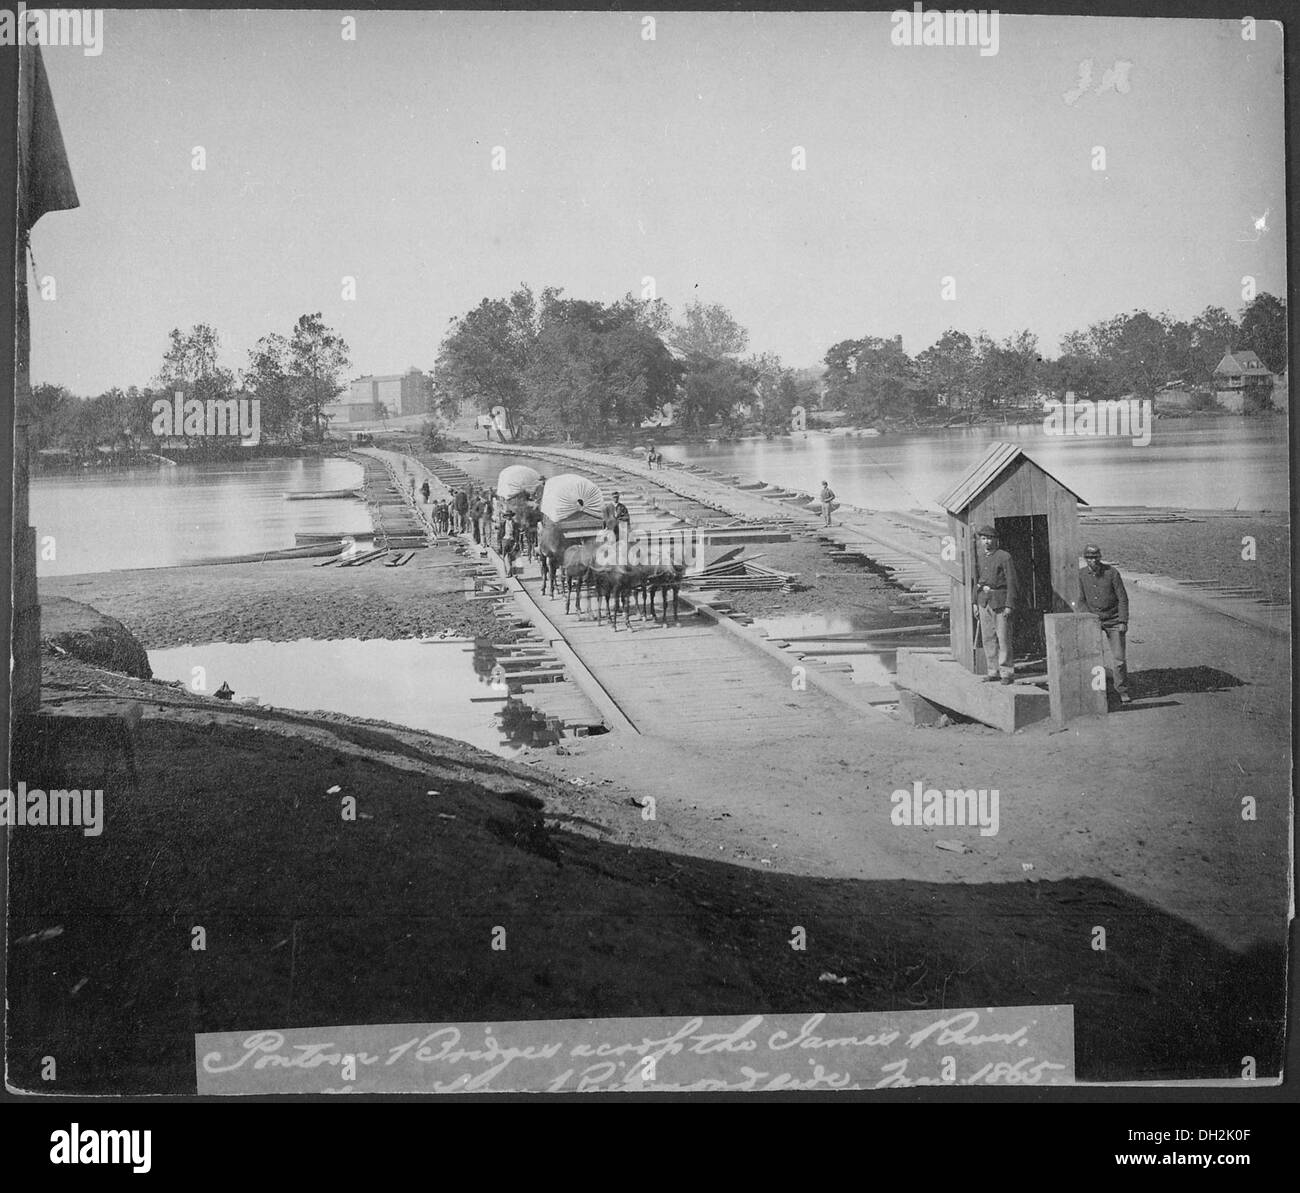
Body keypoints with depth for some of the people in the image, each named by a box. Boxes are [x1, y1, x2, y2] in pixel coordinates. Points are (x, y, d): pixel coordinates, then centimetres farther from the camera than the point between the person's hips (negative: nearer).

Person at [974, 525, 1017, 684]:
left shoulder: (1004, 557, -8)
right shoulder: (979, 557, 11)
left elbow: (1011, 582, -9)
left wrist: (1009, 605, -14)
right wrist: (975, 602, 12)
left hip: (1000, 601, -6)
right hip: (984, 601, 6)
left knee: (1003, 637, -4)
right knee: (988, 637, 6)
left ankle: (1007, 672, 1)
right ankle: (993, 672, 12)